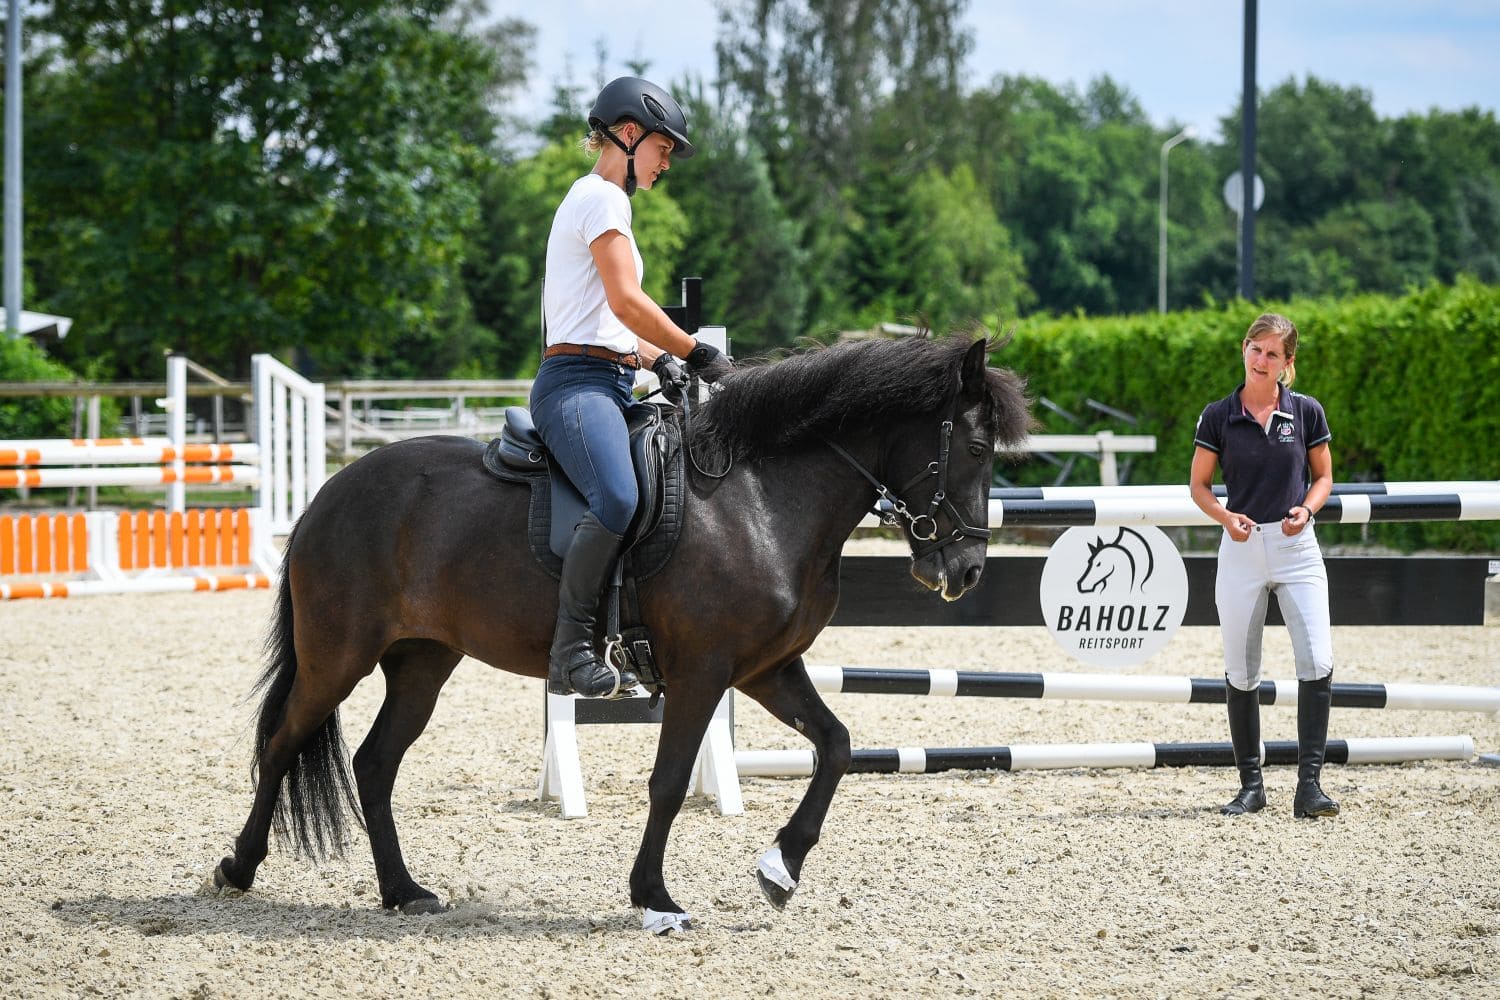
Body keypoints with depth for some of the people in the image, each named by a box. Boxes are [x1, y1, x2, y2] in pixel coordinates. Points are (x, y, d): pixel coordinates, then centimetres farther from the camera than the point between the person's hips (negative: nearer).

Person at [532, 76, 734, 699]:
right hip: (578, 383, -11)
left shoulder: (592, 199, 26)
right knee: (617, 499, -33)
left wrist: (656, 358, 16)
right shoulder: (602, 197, -6)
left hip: (608, 383, 11)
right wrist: (698, 355, -9)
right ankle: (571, 650, -31)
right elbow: (625, 301, -16)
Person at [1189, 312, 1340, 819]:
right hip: (1241, 548, 1)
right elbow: (1199, 486, 5)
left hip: (1297, 548, -1)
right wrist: (1226, 517, -14)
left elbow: (1323, 476, 10)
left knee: (1317, 663, -13)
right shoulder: (1218, 416, 0)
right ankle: (1251, 785, 16)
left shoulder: (1307, 411, 1)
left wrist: (1306, 509, -10)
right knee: (1241, 672, 6)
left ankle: (1309, 785, -9)